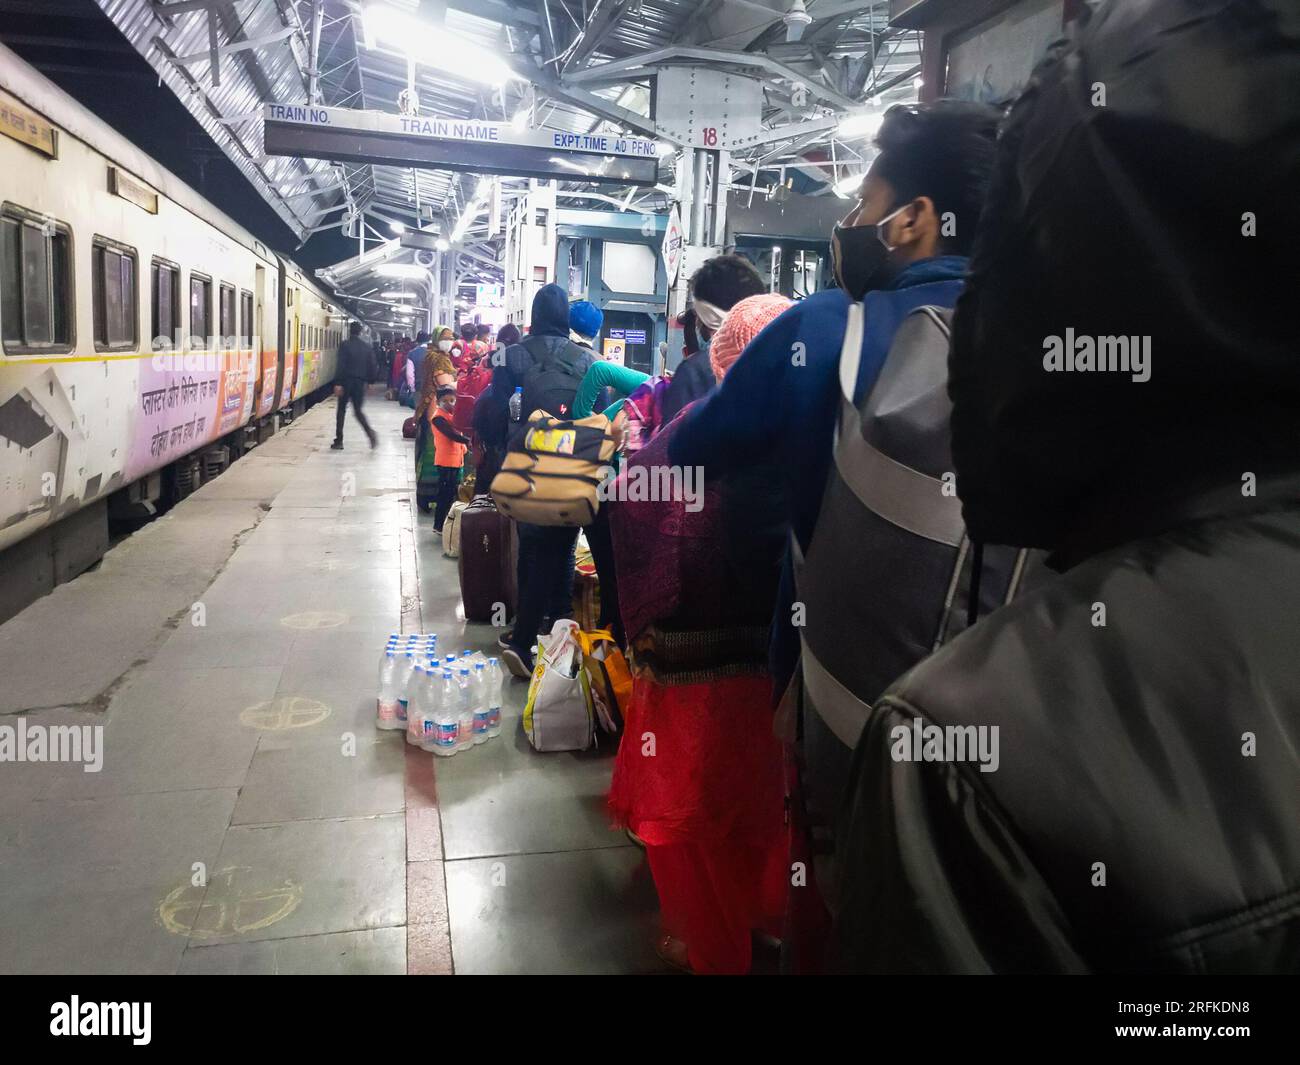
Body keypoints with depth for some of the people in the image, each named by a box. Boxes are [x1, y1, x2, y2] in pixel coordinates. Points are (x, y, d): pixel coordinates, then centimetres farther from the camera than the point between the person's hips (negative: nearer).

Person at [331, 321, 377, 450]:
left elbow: (341, 365, -14)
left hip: (346, 381, -3)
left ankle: (339, 441, 9)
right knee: (358, 410, 13)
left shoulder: (345, 345, -8)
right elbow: (369, 366, 6)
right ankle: (370, 432, -13)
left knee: (341, 410, 8)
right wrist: (367, 380, 15)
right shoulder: (367, 347, 5)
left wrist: (338, 383, -13)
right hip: (360, 382, 3)